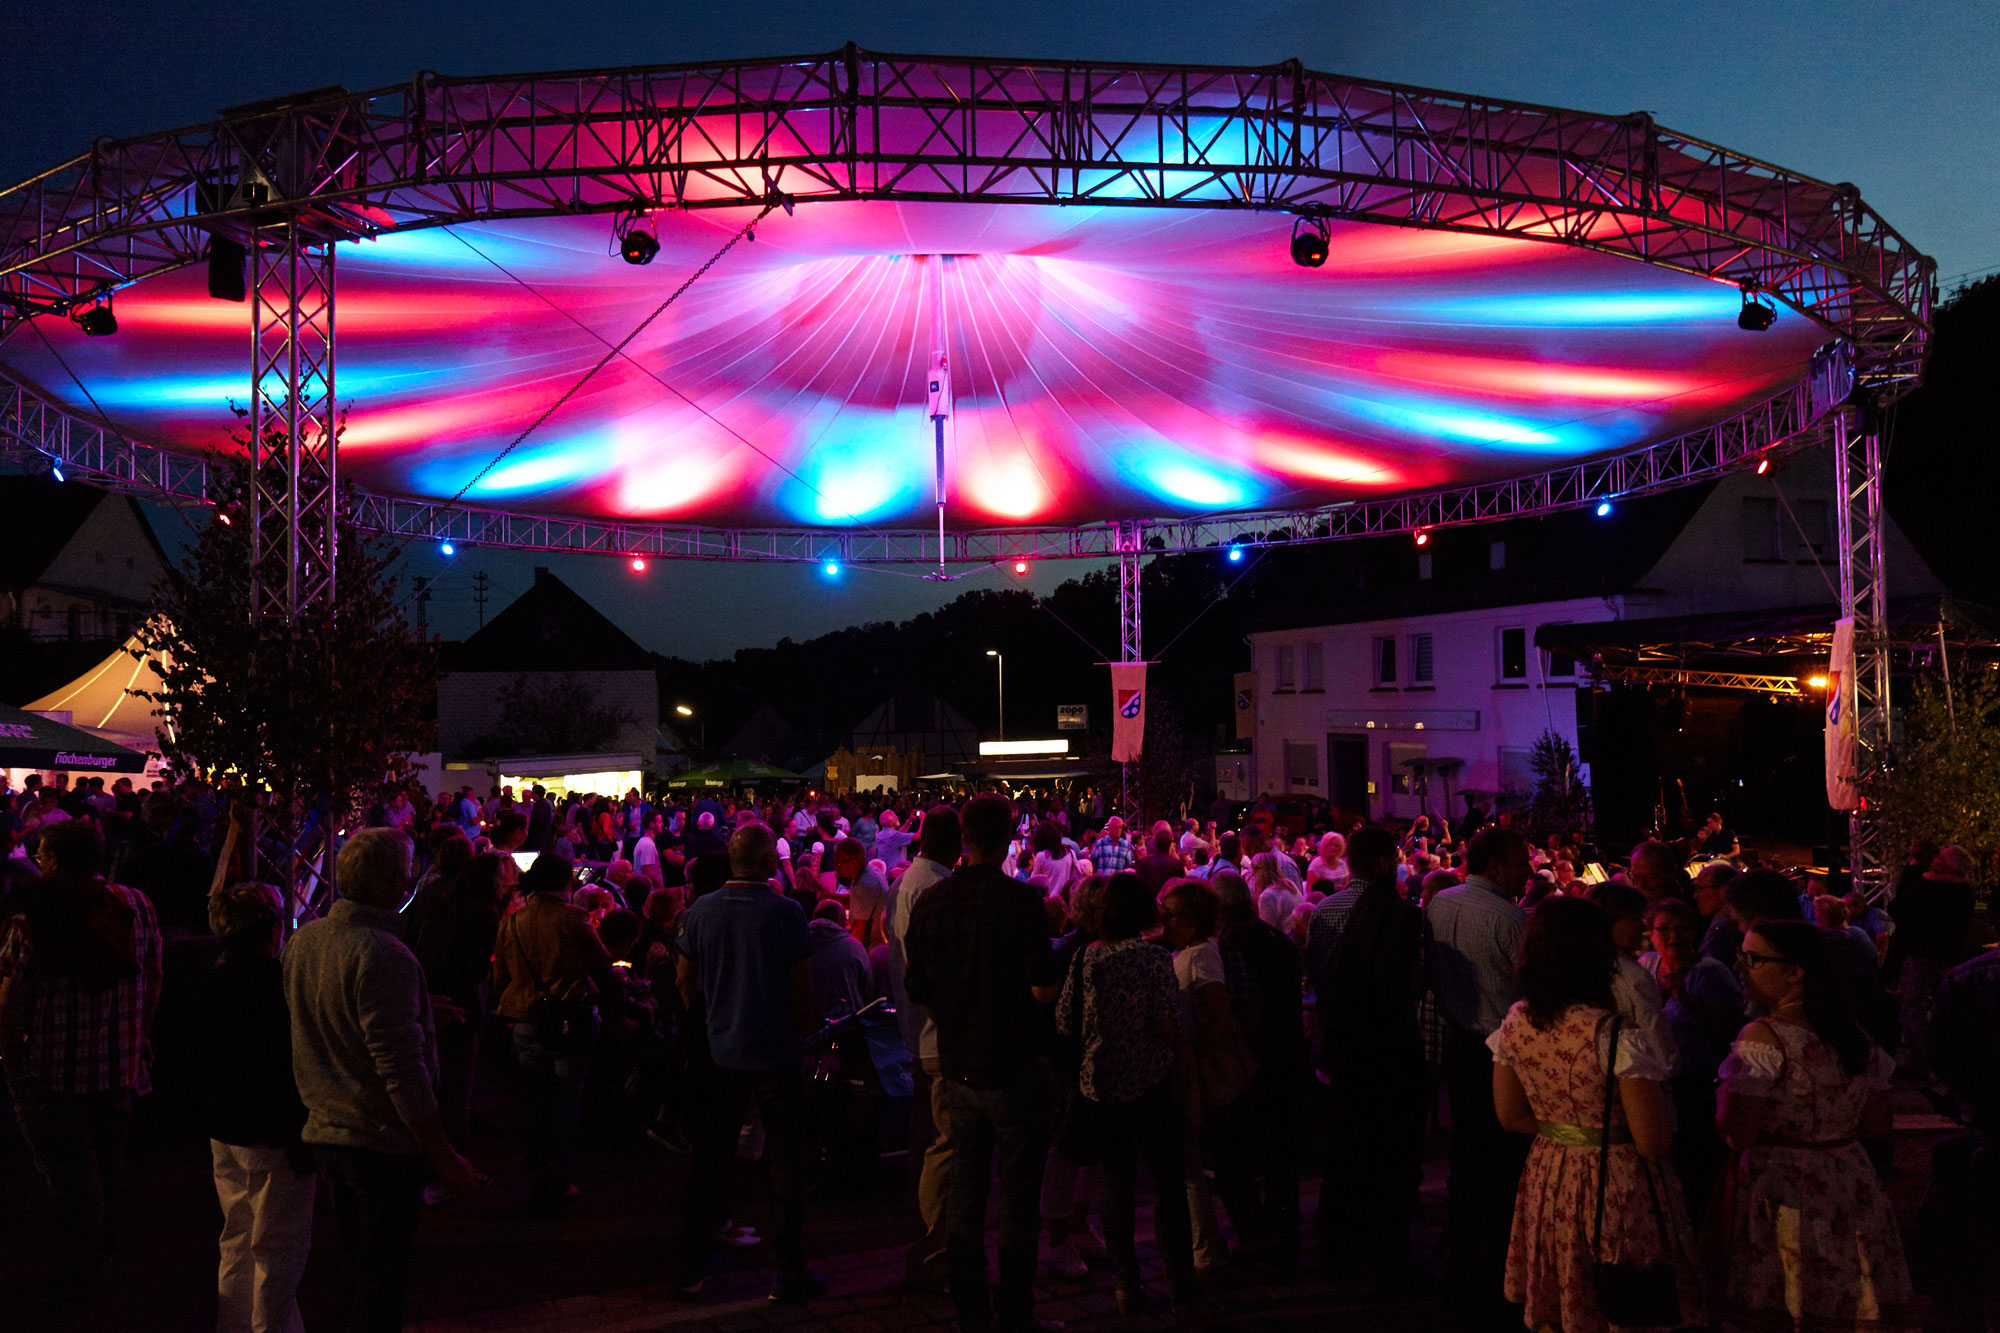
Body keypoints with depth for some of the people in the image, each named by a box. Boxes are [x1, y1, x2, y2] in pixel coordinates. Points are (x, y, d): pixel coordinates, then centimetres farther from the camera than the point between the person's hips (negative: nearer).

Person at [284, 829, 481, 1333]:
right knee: (383, 1278, 5)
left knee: (354, 1267, 22)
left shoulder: (305, 938, 3)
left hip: (325, 1129, 8)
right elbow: (401, 1069, -24)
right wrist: (443, 1155, -18)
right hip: (382, 1140, -8)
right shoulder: (384, 956, -23)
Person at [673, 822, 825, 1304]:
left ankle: (693, 1265, 23)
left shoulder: (700, 912, -4)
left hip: (720, 1051, 4)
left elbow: (685, 980, 6)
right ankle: (789, 1273, 11)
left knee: (710, 1159, 15)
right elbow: (801, 985, -10)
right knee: (786, 1161, 7)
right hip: (774, 1054, -4)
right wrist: (805, 1029, 7)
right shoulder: (785, 912, -15)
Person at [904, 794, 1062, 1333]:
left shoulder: (929, 903, 2)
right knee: (1019, 1201, 5)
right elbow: (1043, 987, -17)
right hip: (1015, 1068, -5)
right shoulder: (1022, 899, -15)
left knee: (965, 1201, 14)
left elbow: (919, 991, 8)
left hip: (957, 1067, 5)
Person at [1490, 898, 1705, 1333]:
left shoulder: (1515, 1023, -6)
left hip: (1549, 1183, 6)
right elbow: (1653, 1143, -20)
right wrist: (1665, 1106, -1)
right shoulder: (1617, 1036, -24)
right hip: (1616, 1193, -5)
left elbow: (1511, 1117, 5)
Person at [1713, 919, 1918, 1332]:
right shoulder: (1854, 1035, 5)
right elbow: (1877, 1124, 13)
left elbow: (1736, 1134, -19)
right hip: (1852, 1191, 7)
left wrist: (1722, 1096, -1)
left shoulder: (1763, 1038, -17)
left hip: (1780, 1197, -7)